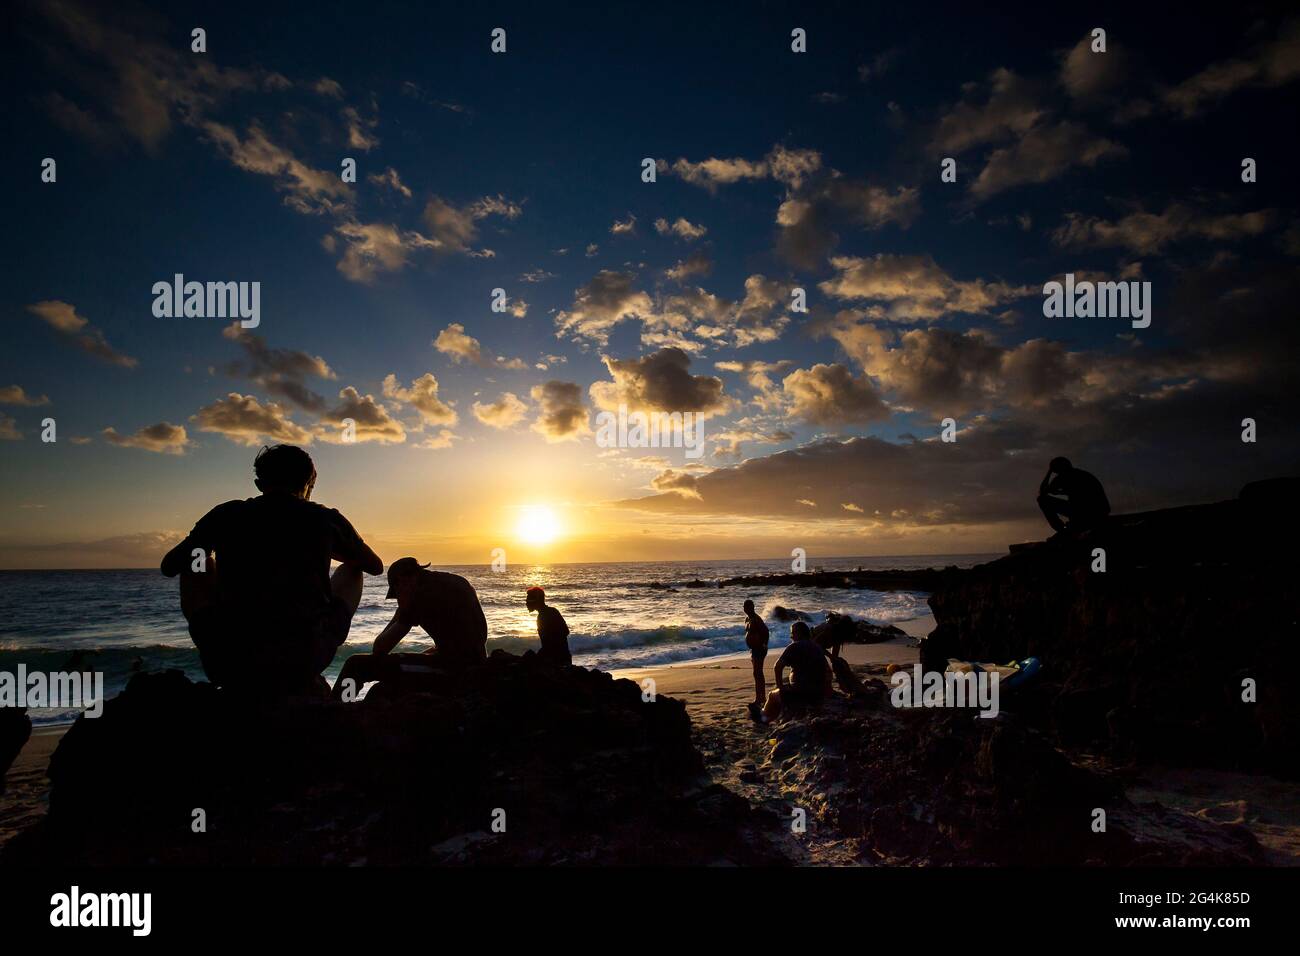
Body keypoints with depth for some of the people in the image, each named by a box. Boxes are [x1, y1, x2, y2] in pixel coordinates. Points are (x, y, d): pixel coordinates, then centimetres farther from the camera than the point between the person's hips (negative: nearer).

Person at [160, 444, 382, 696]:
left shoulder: (225, 515, 5)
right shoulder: (326, 518, 4)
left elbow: (168, 567, 19)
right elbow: (376, 566, 21)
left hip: (231, 666, 1)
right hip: (305, 662, -1)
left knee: (198, 565, 26)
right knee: (352, 570, 24)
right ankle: (306, 682, 23)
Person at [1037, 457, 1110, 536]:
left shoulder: (1062, 477, -1)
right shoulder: (1082, 474, 21)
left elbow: (1042, 492, 8)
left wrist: (1049, 472, 19)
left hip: (1084, 514, -8)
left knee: (1043, 500, 3)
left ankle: (1062, 532, 2)